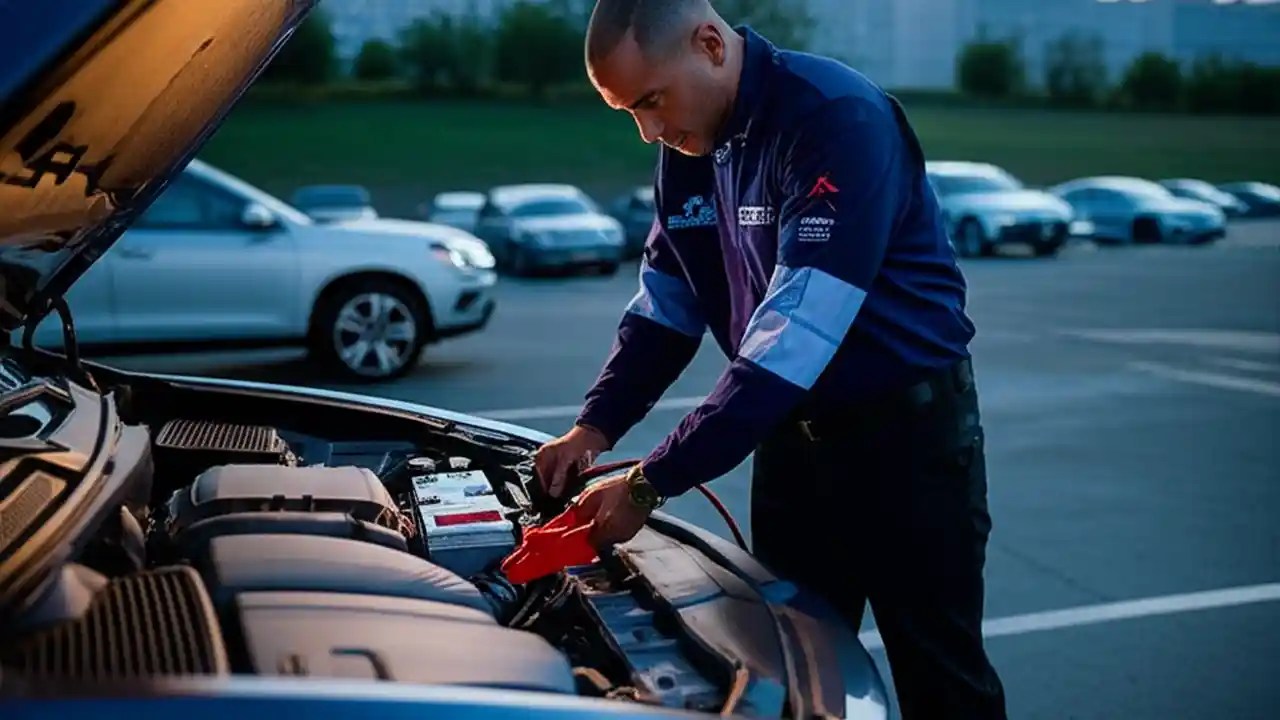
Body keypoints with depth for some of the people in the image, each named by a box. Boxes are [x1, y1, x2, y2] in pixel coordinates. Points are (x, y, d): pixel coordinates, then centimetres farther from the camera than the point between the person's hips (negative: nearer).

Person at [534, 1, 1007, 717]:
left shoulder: (839, 119, -24)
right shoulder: (688, 147, 1)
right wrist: (596, 427, -5)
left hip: (906, 426, -7)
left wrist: (651, 484, -28)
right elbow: (664, 307, 9)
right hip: (793, 426, 7)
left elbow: (792, 337, -29)